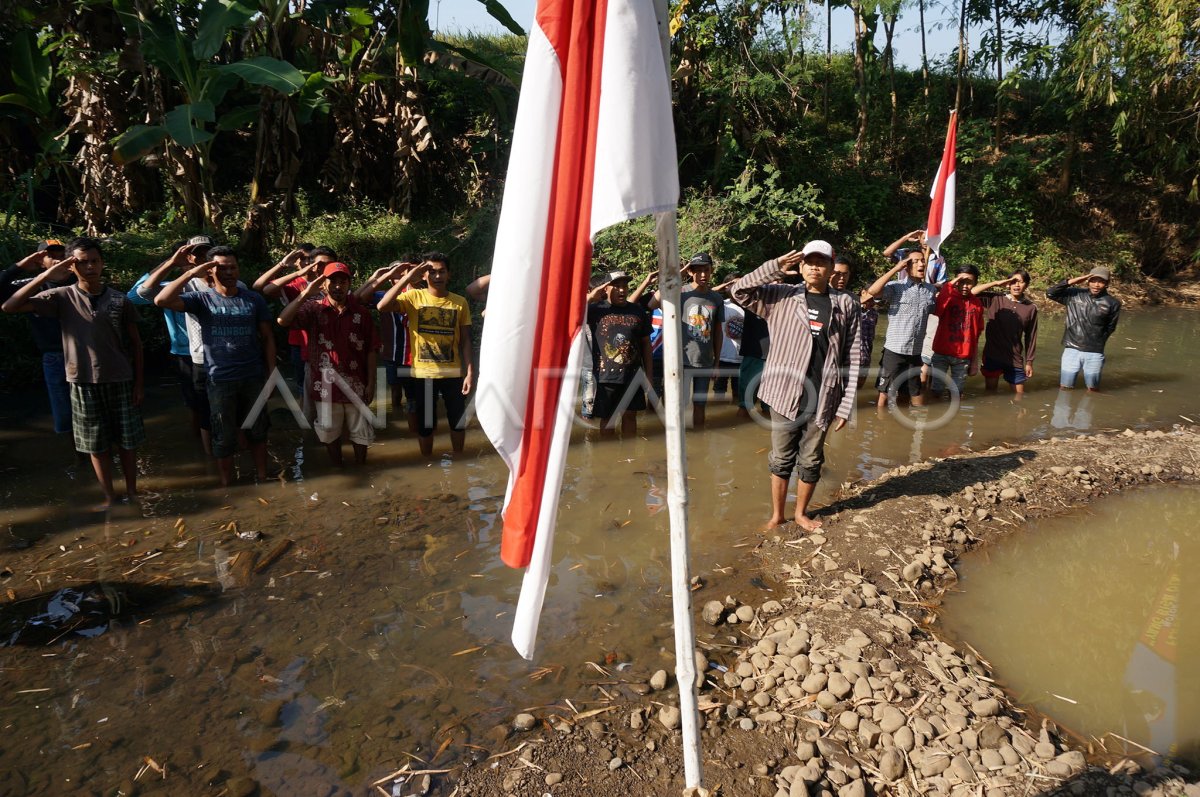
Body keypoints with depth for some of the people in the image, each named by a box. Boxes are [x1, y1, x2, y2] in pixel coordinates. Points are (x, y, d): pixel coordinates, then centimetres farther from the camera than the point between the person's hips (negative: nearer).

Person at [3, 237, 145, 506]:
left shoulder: (120, 300, -3)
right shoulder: (62, 297, -4)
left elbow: (135, 342, 3)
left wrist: (139, 382, 0)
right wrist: (46, 276, -16)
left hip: (120, 382, 0)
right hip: (83, 383, 0)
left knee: (126, 442, 10)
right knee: (97, 446, 10)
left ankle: (132, 493, 25)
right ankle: (109, 497, 24)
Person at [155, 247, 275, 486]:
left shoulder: (254, 300, 2)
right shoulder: (202, 299, -1)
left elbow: (267, 337, 4)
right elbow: (161, 300, -15)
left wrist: (271, 371, -1)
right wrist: (191, 273, -14)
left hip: (254, 377, 1)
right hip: (220, 380, -1)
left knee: (257, 430, 13)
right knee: (224, 437, 10)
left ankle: (262, 477, 27)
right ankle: (226, 485, 23)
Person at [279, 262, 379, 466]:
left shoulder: (362, 312, -2)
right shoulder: (313, 309, -3)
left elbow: (371, 350, -1)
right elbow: (282, 321, -19)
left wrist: (371, 383, -3)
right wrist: (306, 293, -22)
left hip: (356, 384, 0)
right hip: (326, 384, 0)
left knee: (360, 432, 12)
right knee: (330, 432, 15)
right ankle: (337, 470, 33)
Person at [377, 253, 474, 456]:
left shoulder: (459, 302, 1)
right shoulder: (414, 297, -3)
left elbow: (465, 341, 2)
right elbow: (382, 306, -19)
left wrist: (470, 372, -5)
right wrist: (407, 278, -20)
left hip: (453, 372, 1)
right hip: (424, 372, -1)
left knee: (458, 421, 12)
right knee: (425, 423, 10)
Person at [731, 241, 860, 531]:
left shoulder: (845, 304, 2)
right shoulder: (782, 296, 2)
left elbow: (852, 358, 2)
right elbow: (739, 291, -7)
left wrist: (846, 405, -2)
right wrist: (775, 268, -11)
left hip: (823, 398, 1)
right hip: (785, 393, -1)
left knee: (811, 461, 13)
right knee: (781, 459, 11)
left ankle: (801, 513, 33)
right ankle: (777, 514, 27)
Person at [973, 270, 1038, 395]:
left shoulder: (1031, 308, -2)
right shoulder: (995, 299, -5)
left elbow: (1031, 337, 4)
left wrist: (1029, 362, 5)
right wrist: (996, 284, -14)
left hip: (1014, 358, 1)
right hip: (992, 356, -1)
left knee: (1019, 394, 8)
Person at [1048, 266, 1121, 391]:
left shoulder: (1112, 303, -2)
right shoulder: (1074, 294, 1)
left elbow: (1110, 328, 7)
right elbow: (1050, 294, -3)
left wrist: (1097, 343, 7)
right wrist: (1071, 282, -10)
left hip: (1094, 353, 0)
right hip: (1071, 350, 0)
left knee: (1093, 390, 13)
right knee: (1064, 388, 7)